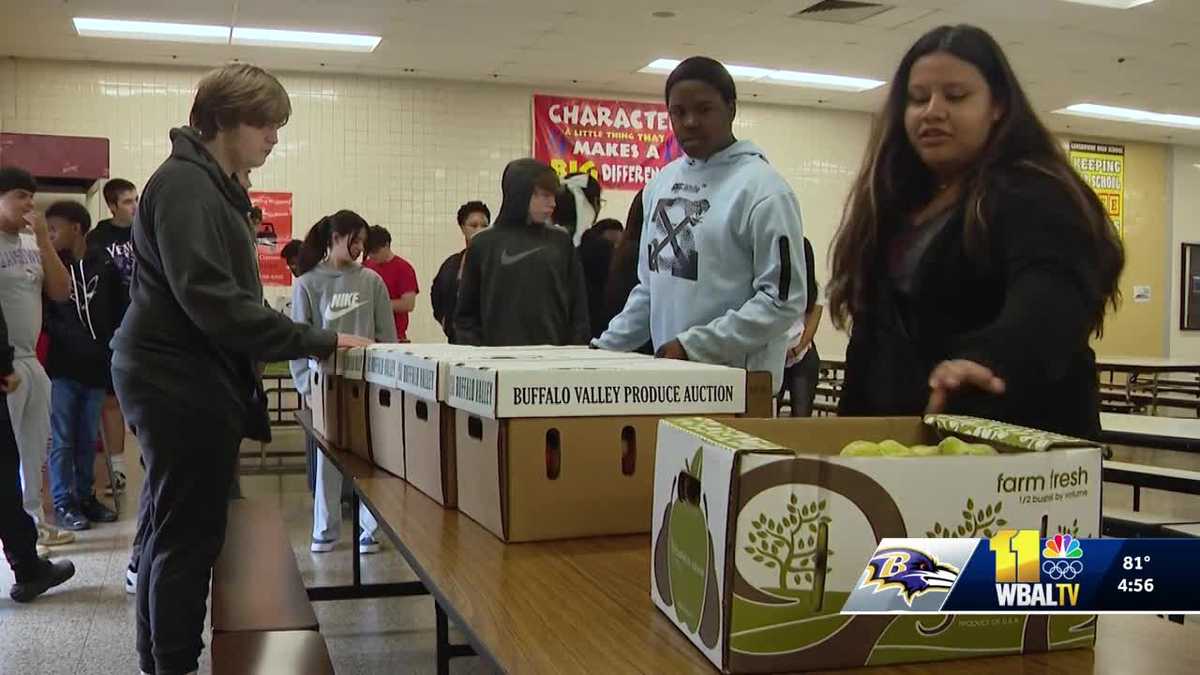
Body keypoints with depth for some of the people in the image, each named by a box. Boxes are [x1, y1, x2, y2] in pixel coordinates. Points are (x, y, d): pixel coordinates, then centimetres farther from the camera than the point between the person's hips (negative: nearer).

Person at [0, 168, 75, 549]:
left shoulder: (33, 243, 9)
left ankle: (32, 519, 29)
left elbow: (61, 292, 5)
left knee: (34, 449, 16)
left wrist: (44, 241, -5)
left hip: (32, 360, 7)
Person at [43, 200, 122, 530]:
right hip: (62, 367, -2)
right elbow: (43, 314, -1)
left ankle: (85, 496, 23)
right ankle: (64, 502, 11)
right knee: (62, 440, 2)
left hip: (96, 366, 2)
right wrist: (67, 339, -13)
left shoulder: (105, 264, 1)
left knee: (88, 439, 12)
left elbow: (121, 310, 6)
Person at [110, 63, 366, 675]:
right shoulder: (185, 184, -15)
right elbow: (211, 300, -26)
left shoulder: (211, 186, 17)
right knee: (187, 538, -5)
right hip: (181, 386, -11)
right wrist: (315, 342, -25)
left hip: (186, 384, 11)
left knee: (172, 533, 17)